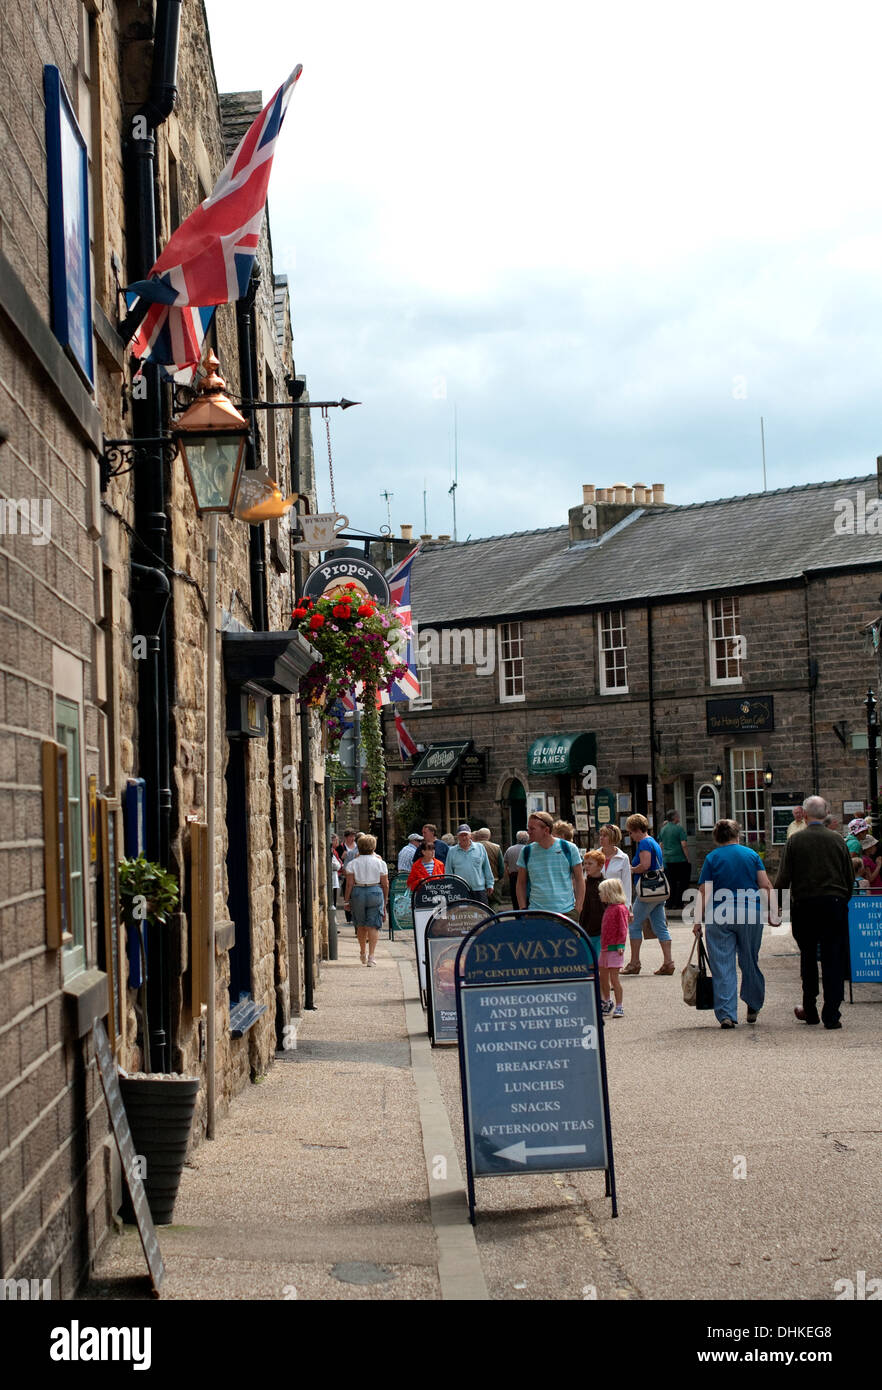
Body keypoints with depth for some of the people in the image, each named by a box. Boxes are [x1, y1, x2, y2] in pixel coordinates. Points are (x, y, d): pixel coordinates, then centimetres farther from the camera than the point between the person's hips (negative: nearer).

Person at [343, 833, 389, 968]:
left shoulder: (352, 863, 1)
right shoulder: (380, 862, 2)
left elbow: (349, 884, -4)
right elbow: (385, 884, 2)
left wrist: (347, 900, 2)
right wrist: (385, 901, 11)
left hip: (357, 893, 1)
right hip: (375, 892, -1)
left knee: (361, 925, 16)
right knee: (373, 926, 0)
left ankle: (362, 952, 26)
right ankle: (371, 955, -8)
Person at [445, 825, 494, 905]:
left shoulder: (480, 848, 8)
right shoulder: (451, 851, 8)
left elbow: (487, 868, 11)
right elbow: (448, 871, 10)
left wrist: (489, 884, 8)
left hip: (479, 889, 0)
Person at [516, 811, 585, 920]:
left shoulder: (569, 848, 0)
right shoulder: (526, 852, 5)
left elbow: (579, 880, 5)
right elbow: (521, 883, 11)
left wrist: (578, 908, -2)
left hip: (567, 911, -1)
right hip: (536, 913, 1)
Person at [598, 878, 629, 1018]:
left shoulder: (620, 908, -13)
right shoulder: (608, 908, 15)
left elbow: (623, 929, -16)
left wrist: (620, 945, -21)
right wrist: (603, 944, 17)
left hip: (614, 948, -9)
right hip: (605, 948, 9)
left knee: (614, 977, -9)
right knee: (603, 976, 15)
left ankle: (619, 1007, -5)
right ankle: (606, 1003, 29)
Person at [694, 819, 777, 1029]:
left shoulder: (712, 858, 3)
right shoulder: (751, 854, 8)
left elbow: (704, 893, -3)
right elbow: (766, 885, 2)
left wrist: (698, 921, -3)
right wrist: (771, 912, 8)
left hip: (719, 917, -2)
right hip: (750, 914, 2)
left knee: (722, 966, 0)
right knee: (750, 962, 17)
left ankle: (726, 1014, -7)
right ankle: (753, 1006, 30)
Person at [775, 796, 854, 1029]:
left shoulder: (795, 841, -4)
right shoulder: (838, 840, 2)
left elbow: (783, 879, -5)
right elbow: (850, 878, 7)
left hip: (804, 906, 0)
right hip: (835, 903, 0)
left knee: (808, 959, 14)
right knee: (833, 960, 2)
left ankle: (810, 1011, 22)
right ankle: (831, 1015, -2)